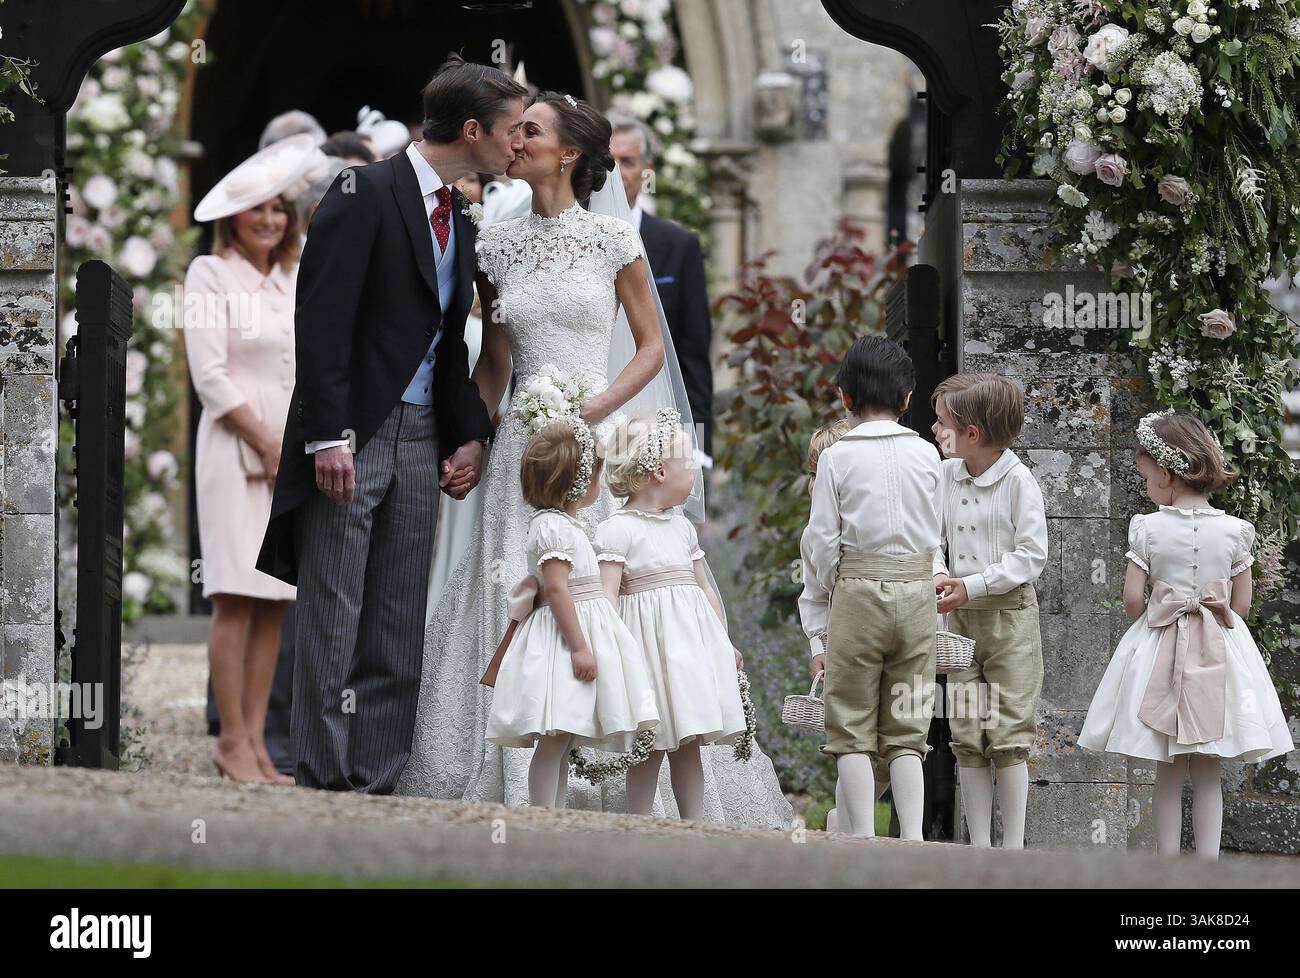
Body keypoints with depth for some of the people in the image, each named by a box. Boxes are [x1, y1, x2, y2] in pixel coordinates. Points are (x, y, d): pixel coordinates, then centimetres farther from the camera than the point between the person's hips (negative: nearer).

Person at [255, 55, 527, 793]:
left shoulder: (460, 219, 14)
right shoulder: (367, 194, -10)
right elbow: (323, 320, -15)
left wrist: (470, 435, 7)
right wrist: (329, 436, -21)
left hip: (420, 440, 7)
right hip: (353, 434, -7)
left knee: (400, 628, 6)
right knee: (332, 620, -3)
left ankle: (378, 784, 9)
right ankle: (323, 782, 0)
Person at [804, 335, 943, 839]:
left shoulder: (837, 457, -4)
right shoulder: (926, 456, 4)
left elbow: (822, 541, -3)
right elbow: (933, 536, 9)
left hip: (858, 590, -3)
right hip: (918, 591, 3)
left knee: (852, 727, 3)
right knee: (906, 731, 8)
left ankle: (863, 840, -4)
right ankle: (912, 839, -2)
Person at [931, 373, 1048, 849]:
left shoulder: (1018, 481, -11)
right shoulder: (947, 475, 5)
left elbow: (1031, 556, -13)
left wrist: (972, 586, -18)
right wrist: (939, 574, -12)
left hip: (1009, 614, -5)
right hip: (961, 618, 5)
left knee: (1008, 737, -4)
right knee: (967, 738, 5)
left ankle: (1013, 848, 1)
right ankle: (979, 846, 10)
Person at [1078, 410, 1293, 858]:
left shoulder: (1148, 528, -9)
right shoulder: (1234, 531, -4)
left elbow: (1133, 598, -8)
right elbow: (1242, 604, 0)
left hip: (1159, 651, -1)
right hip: (1220, 653, 1)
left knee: (1168, 775, 6)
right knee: (1208, 776, 6)